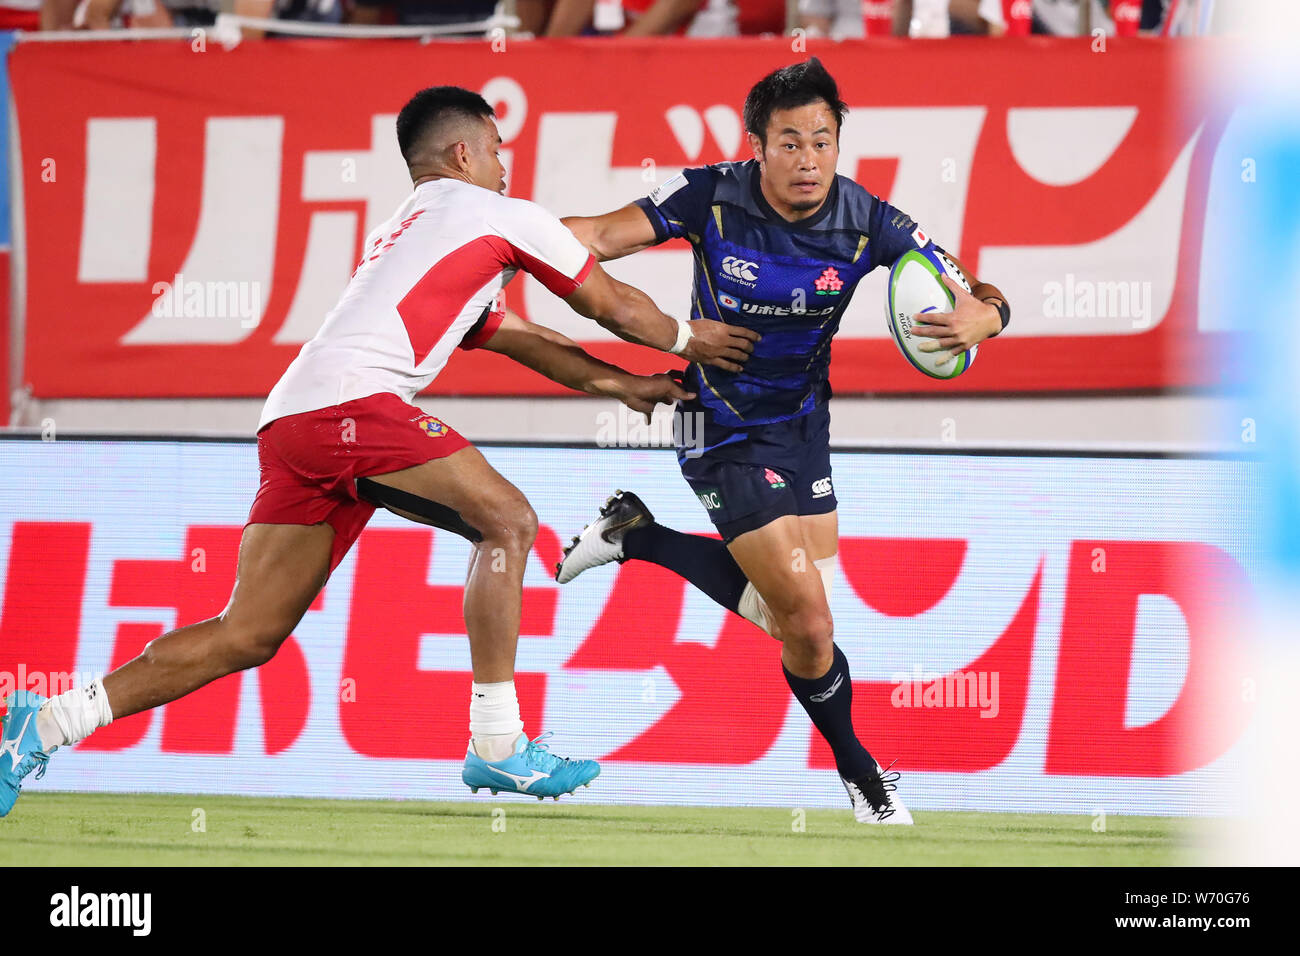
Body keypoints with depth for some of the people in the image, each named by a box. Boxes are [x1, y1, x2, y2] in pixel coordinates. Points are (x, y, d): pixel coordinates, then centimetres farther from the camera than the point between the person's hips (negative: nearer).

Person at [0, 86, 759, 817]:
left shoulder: (405, 234, 36)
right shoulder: (498, 215, 12)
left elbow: (516, 338, 42)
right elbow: (613, 307, 21)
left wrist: (621, 384, 43)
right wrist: (688, 340, 38)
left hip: (291, 421, 8)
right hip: (350, 399, -8)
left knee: (248, 636, 6)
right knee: (508, 519, -2)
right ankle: (496, 745, -5)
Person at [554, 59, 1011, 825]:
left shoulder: (866, 222, -16)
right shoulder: (713, 200, -20)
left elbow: (983, 297, -16)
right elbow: (600, 236, -19)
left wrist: (979, 315, -41)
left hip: (803, 424, 5)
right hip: (725, 435, -4)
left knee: (792, 614, 9)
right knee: (807, 616, -11)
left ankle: (638, 537, 29)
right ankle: (859, 772, 13)